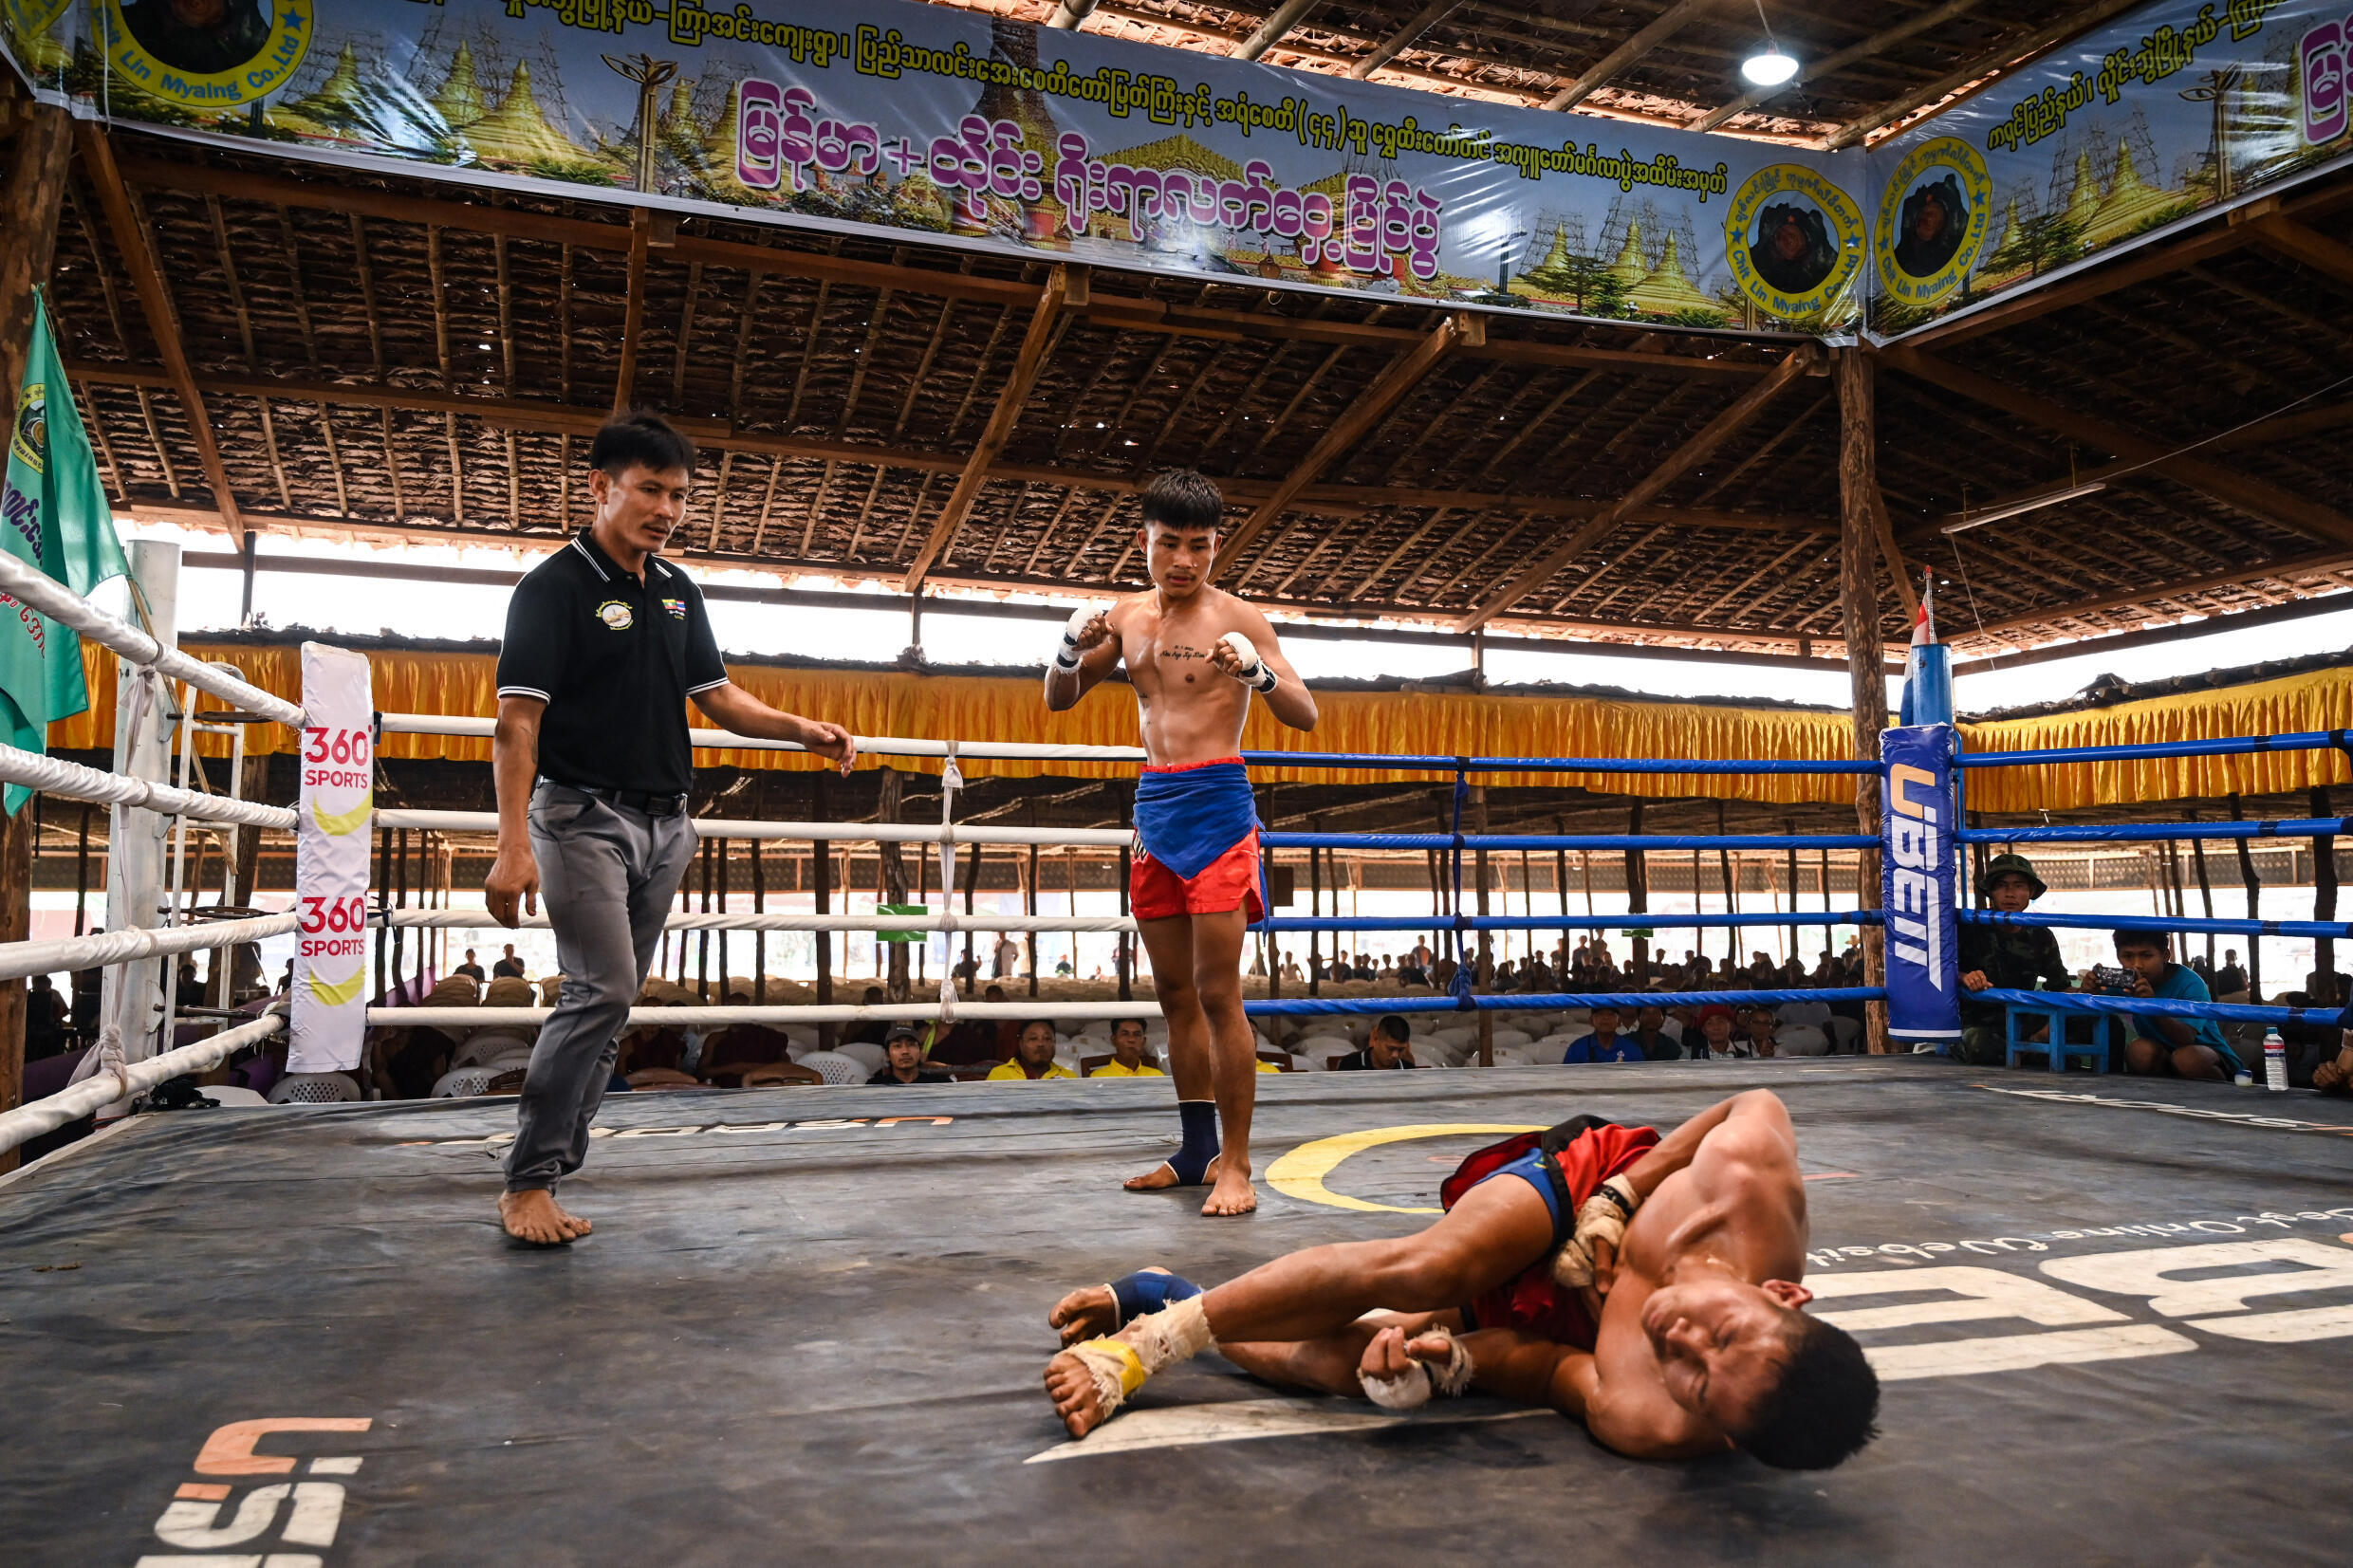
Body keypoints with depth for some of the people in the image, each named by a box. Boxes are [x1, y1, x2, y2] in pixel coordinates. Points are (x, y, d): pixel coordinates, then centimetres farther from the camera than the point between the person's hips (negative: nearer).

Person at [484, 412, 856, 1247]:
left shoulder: (677, 590, 14)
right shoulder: (556, 585, -7)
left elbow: (715, 694, 19)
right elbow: (516, 721, -13)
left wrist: (801, 729, 1)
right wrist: (514, 845, -22)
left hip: (664, 824, 7)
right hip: (585, 812, -7)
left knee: (612, 1002, 8)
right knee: (603, 990, -15)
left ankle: (555, 1160, 17)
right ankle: (527, 1182, -6)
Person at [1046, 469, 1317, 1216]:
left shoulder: (1236, 619, -4)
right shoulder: (1128, 617, 11)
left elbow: (1306, 716, -9)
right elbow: (1059, 701, 16)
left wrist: (1258, 670, -28)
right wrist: (1072, 647, -5)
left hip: (1215, 804, -6)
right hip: (1153, 807, 6)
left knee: (1217, 993, -9)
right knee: (1175, 992, 10)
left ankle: (1235, 1166, -2)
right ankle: (1196, 1150, 20)